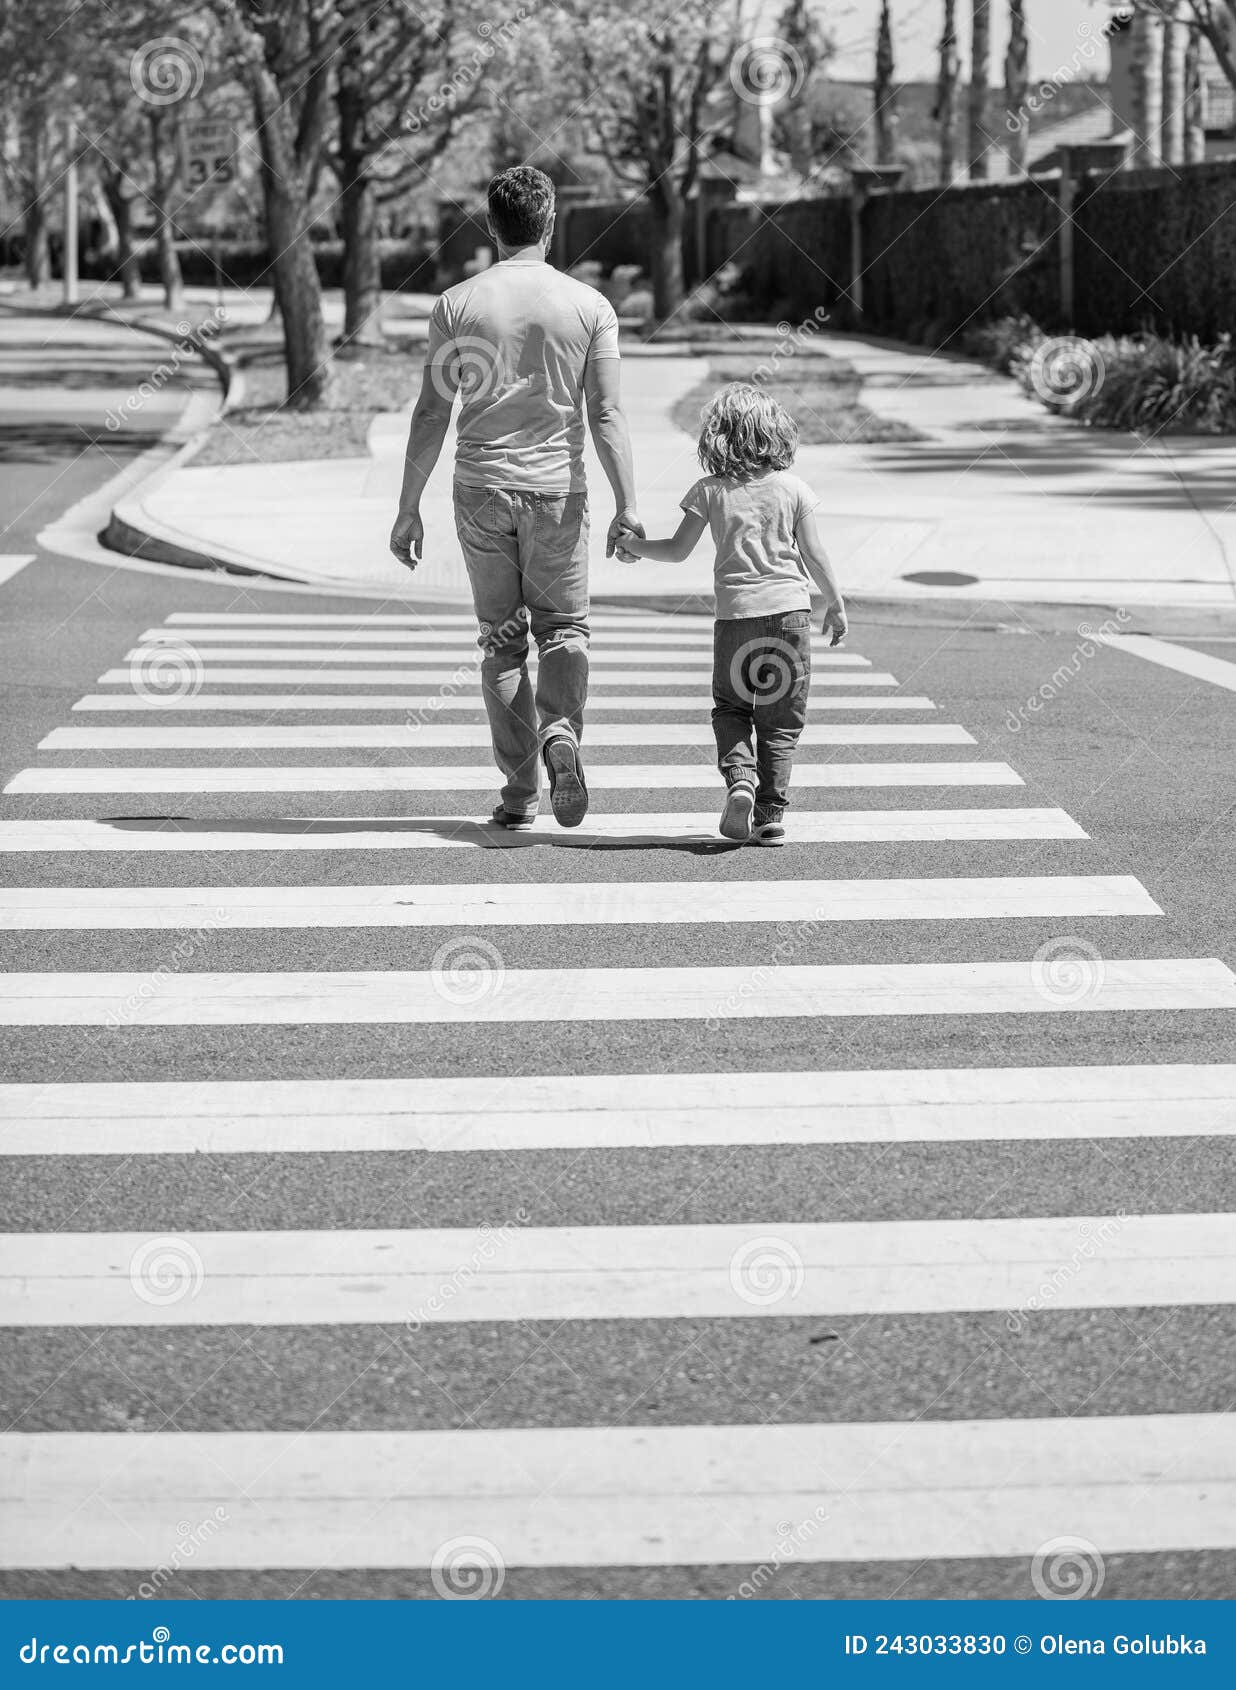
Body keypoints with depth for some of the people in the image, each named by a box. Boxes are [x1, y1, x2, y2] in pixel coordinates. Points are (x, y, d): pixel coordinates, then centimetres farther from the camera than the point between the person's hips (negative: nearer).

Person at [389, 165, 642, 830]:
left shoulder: (457, 303, 0)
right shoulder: (589, 305, -1)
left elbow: (431, 413, -1)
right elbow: (606, 413, -5)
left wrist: (409, 509, 4)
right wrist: (626, 506, -3)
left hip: (481, 489, 1)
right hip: (558, 488, 0)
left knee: (501, 639, 9)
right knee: (563, 625, 13)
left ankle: (519, 793, 7)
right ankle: (561, 730, -15)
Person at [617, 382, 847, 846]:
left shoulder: (709, 491, 0)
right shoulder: (793, 488, 2)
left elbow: (678, 550, 3)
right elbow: (814, 555, 3)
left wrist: (633, 544, 21)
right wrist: (835, 604, 16)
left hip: (734, 612, 0)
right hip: (789, 609, 0)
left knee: (730, 709, 16)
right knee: (780, 720, 7)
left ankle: (739, 778, -9)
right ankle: (770, 813, 4)